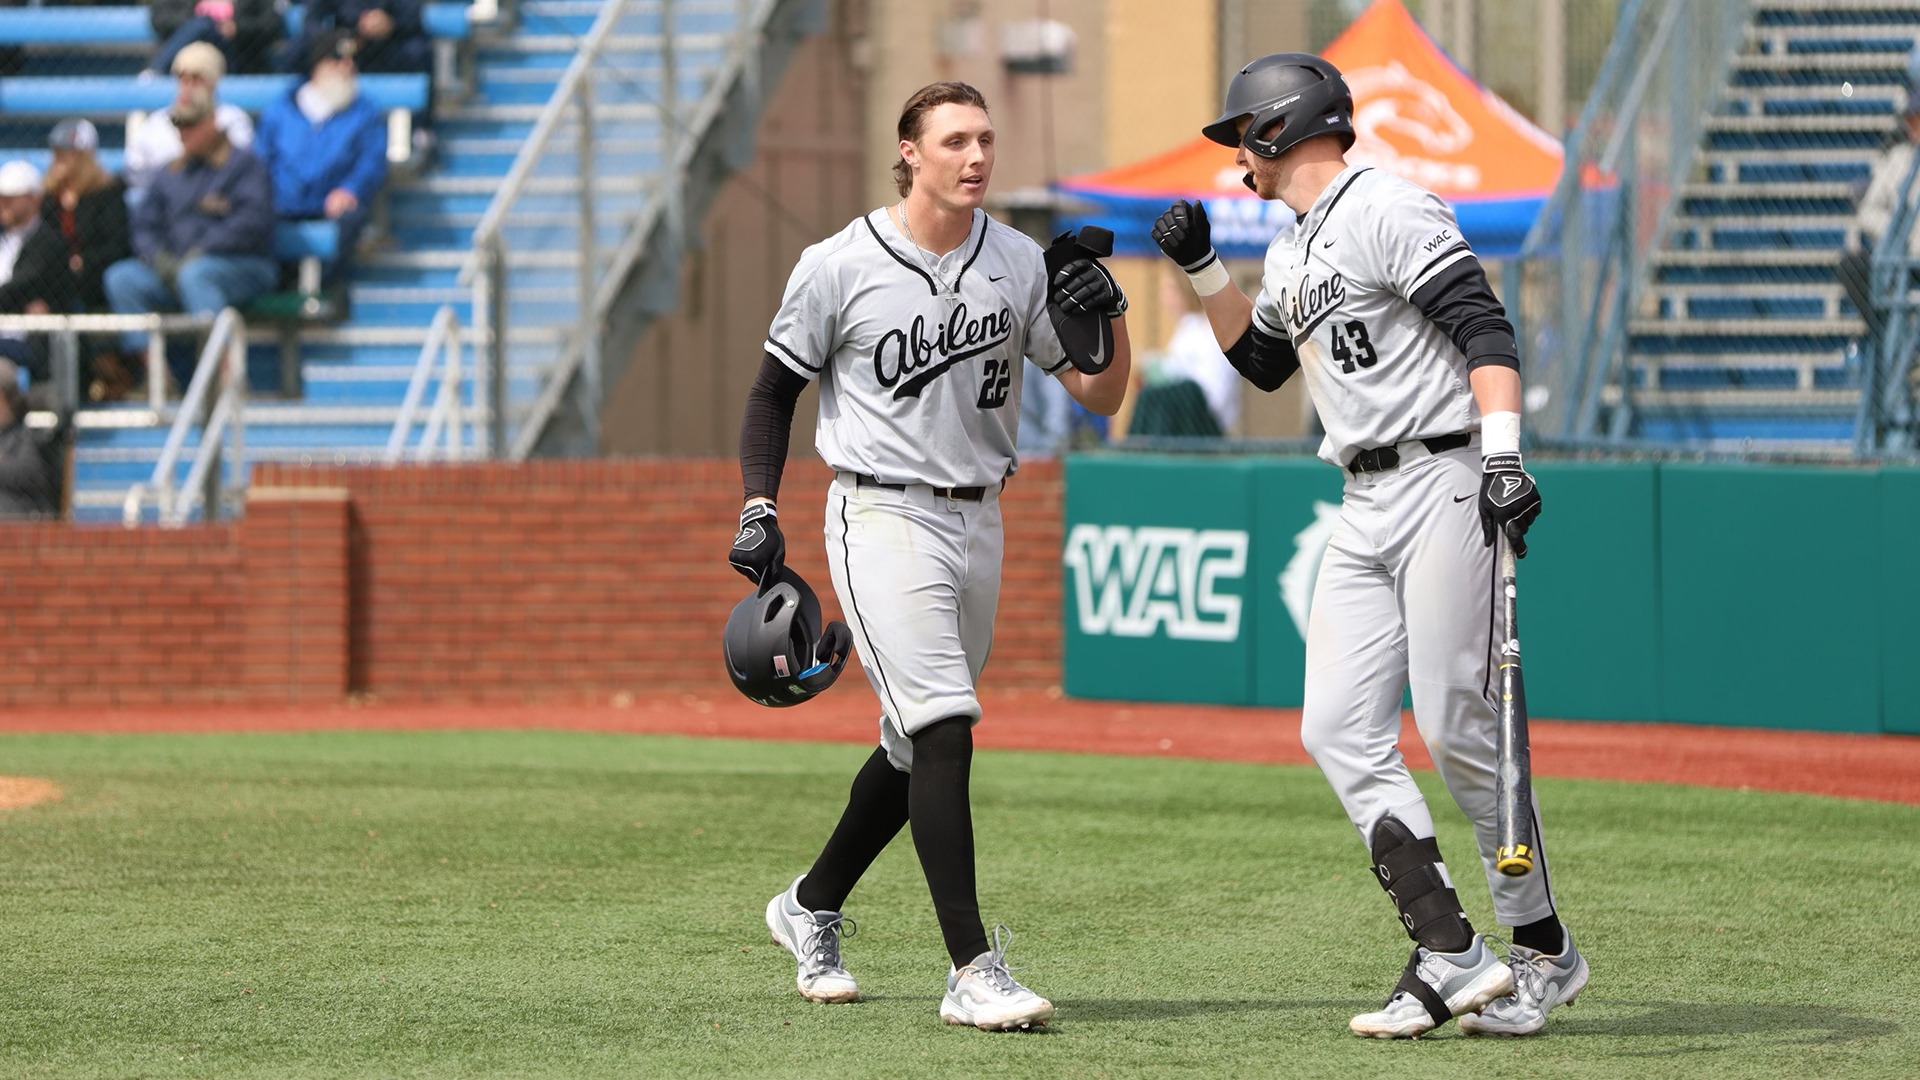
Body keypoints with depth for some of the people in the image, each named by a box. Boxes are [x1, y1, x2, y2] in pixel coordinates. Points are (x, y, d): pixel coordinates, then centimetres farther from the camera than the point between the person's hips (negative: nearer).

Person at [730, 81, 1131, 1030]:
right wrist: (758, 511, -6)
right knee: (944, 727, -18)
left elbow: (1100, 395, 4)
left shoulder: (1019, 266, 4)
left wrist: (1106, 318, -15)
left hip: (978, 524, 6)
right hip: (882, 517, -6)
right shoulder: (840, 267, -7)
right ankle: (972, 971, -20)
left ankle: (812, 907, 37)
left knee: (919, 745, 14)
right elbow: (775, 390, 4)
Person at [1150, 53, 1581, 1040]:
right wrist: (1202, 271, 23)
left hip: (1445, 482, -9)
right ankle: (1452, 958, -6)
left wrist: (1503, 453, -27)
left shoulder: (1386, 210, -8)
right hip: (1365, 510, 9)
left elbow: (1482, 327, -17)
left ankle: (1543, 949, 3)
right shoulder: (1293, 254, 20)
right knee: (1339, 730, -3)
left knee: (1457, 732, -10)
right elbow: (1261, 361, 35)